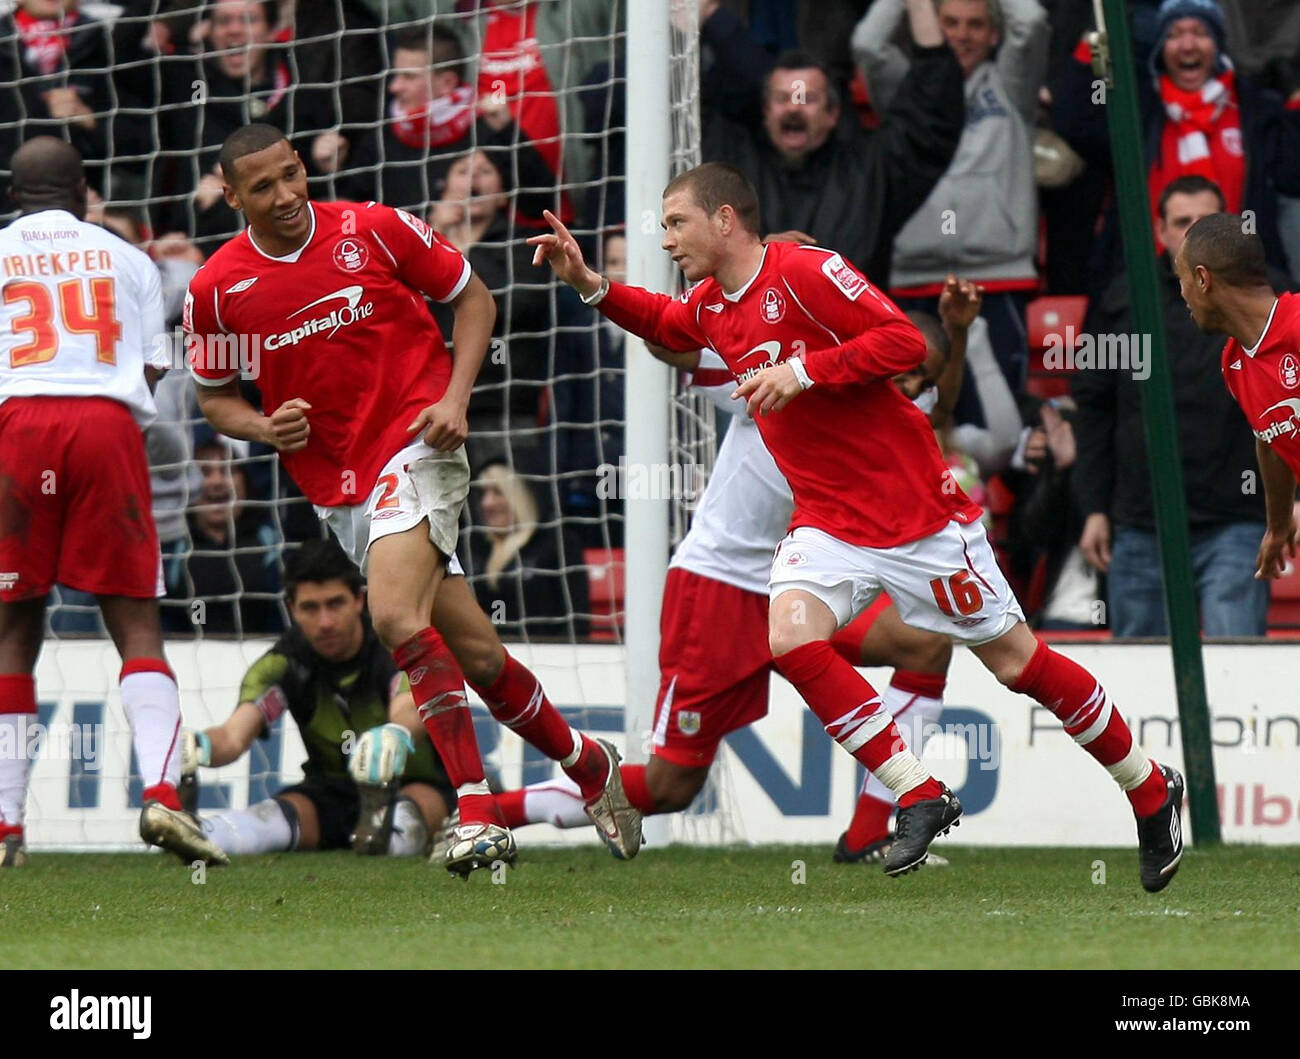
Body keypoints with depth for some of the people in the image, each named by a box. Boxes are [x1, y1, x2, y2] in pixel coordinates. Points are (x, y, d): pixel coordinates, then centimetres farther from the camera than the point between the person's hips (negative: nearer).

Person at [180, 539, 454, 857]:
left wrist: (394, 737, -68)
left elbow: (410, 709, -41)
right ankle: (197, 834, -62)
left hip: (418, 786, -1)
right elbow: (235, 733, -24)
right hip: (331, 791, 1)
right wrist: (199, 747, -51)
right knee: (282, 810, -32)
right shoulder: (286, 662, -9)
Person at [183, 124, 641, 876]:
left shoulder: (376, 230, -5)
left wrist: (455, 398, -7)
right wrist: (266, 427, -9)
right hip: (338, 488, 4)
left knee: (397, 617, -26)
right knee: (473, 652, 4)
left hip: (418, 446, -4)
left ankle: (476, 809, -21)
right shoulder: (217, 289, 0)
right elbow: (215, 397, 13)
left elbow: (473, 297, 6)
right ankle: (585, 763, 27)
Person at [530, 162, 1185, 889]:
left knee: (1017, 660, 0)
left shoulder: (806, 272, -16)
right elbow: (662, 322, 30)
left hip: (918, 512, -7)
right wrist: (588, 283, 14)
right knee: (790, 639, -20)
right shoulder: (712, 309, 8)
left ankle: (1151, 788, 19)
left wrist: (801, 373, -25)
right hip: (828, 522, 7)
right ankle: (920, 797, -10)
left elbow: (905, 342, -21)